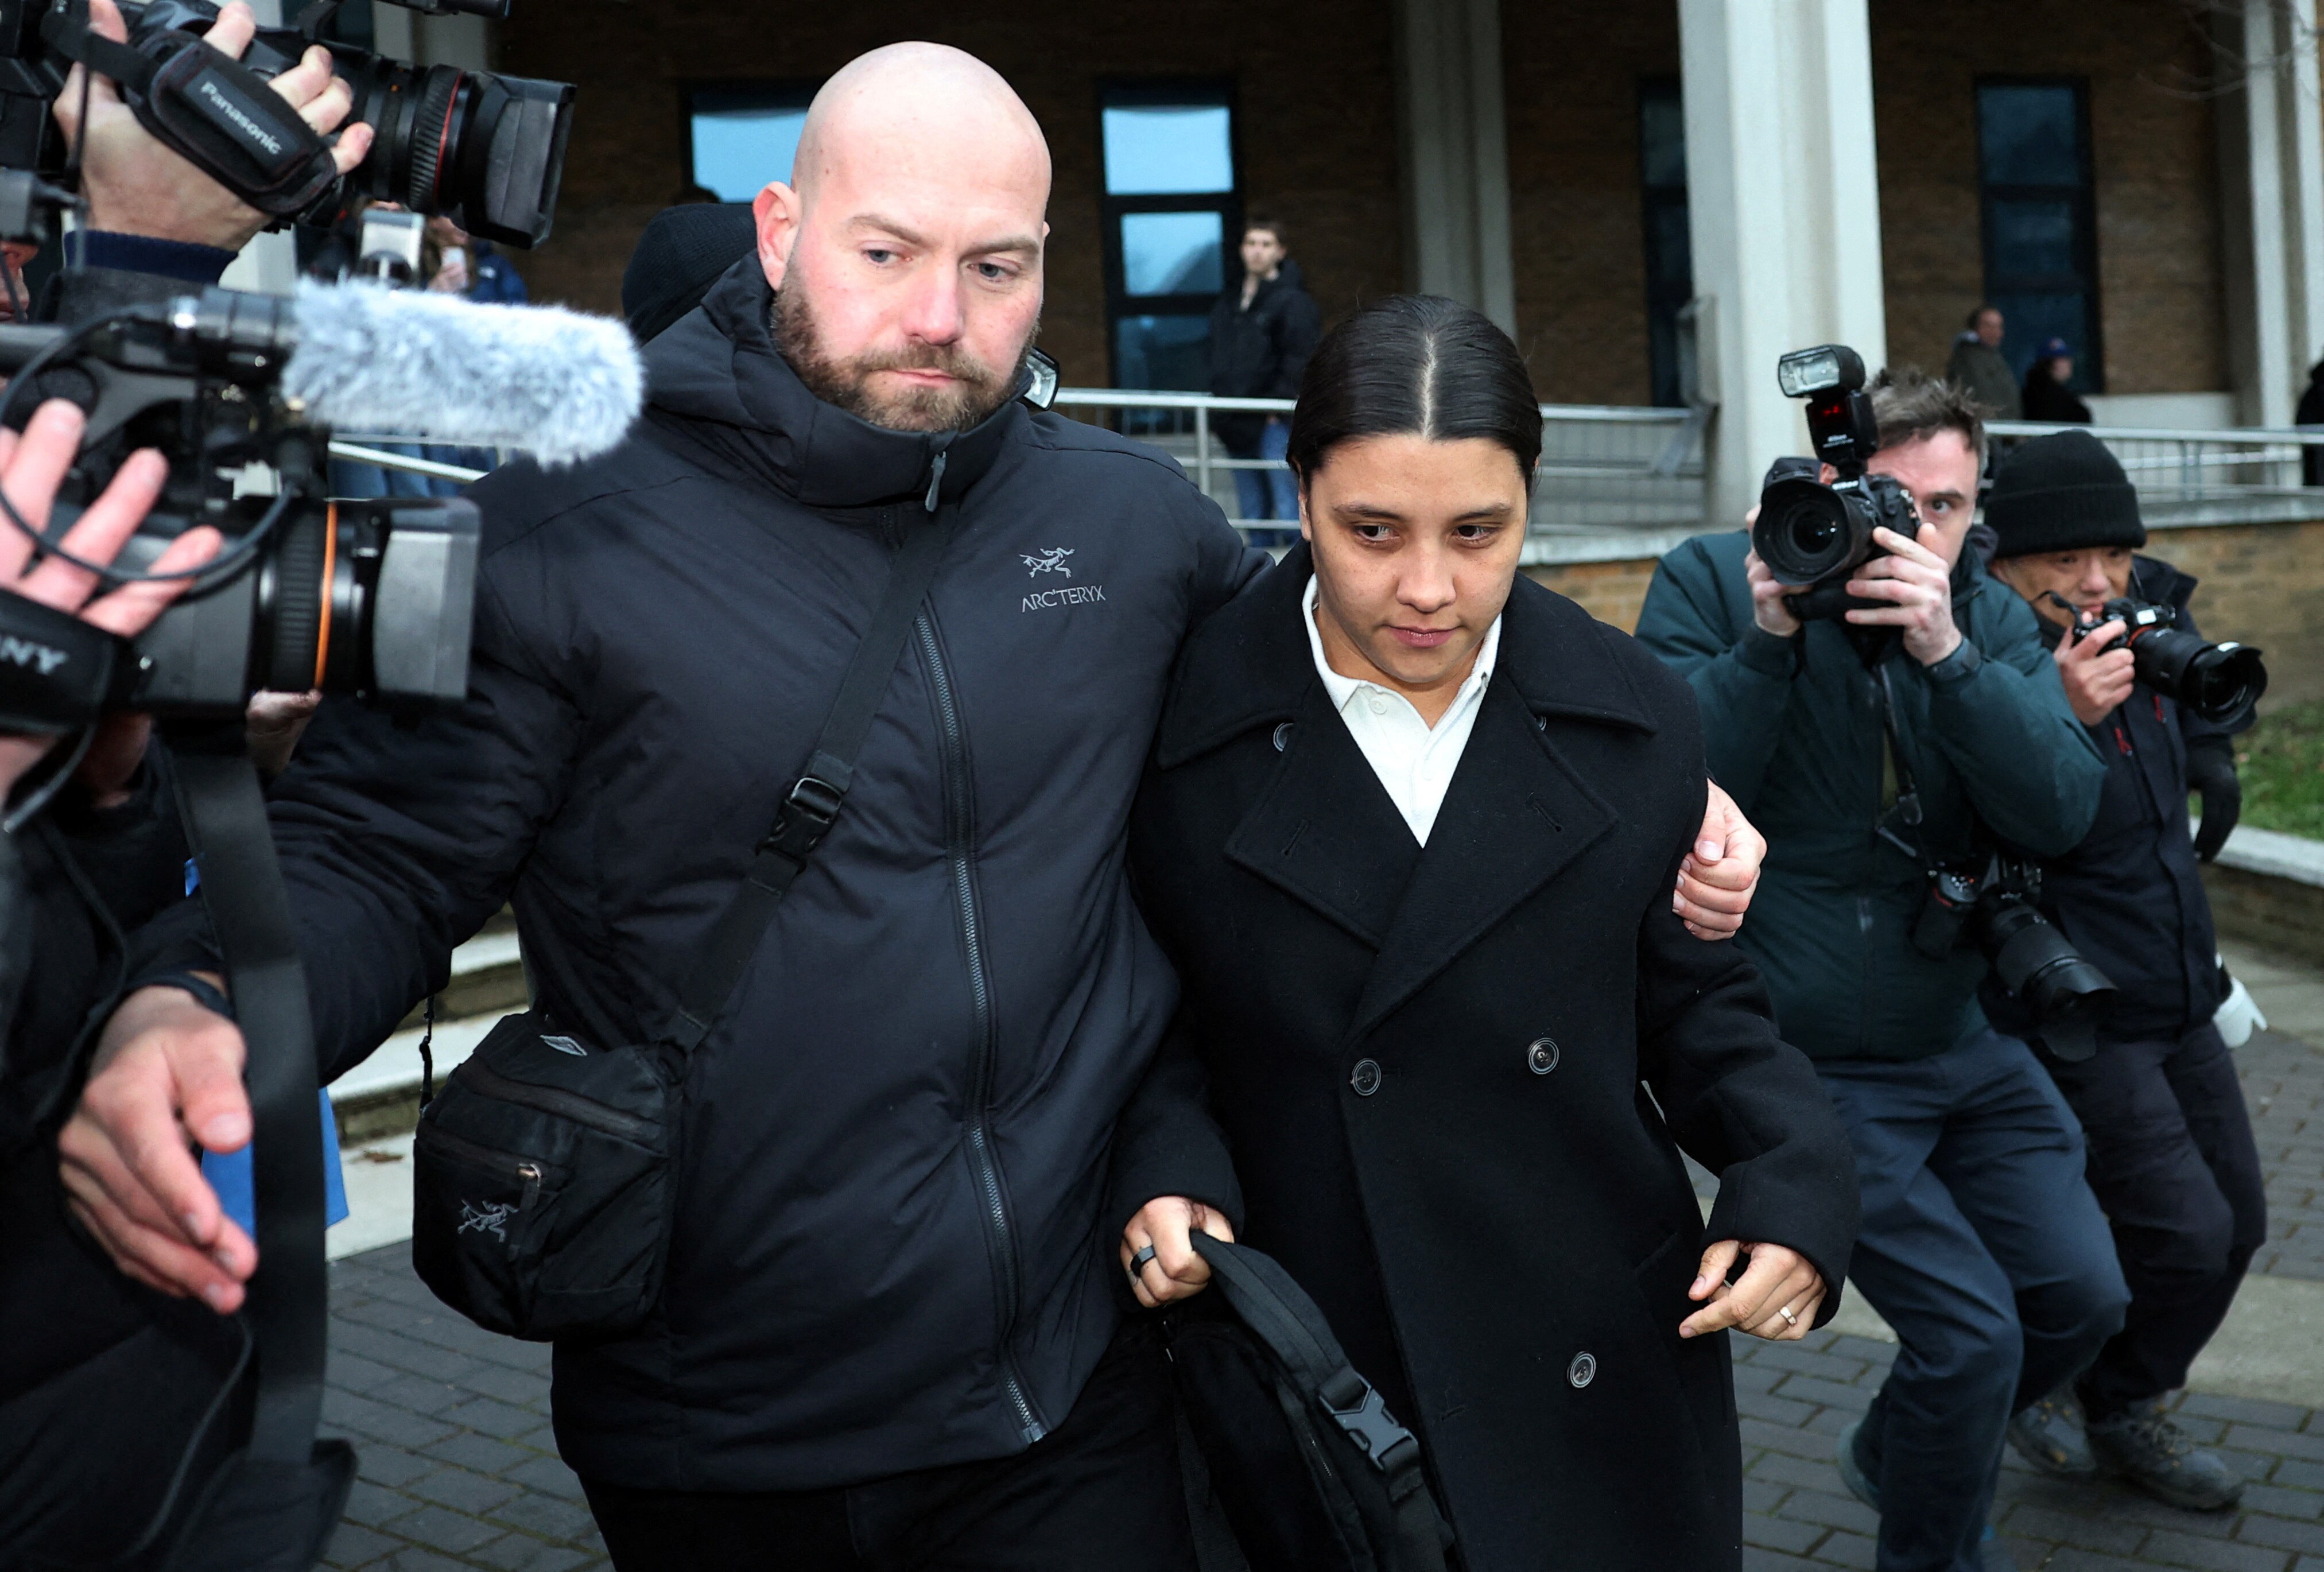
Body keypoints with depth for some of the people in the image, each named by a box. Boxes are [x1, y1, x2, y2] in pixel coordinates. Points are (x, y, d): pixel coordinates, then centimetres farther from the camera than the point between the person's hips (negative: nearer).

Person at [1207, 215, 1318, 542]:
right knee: (1252, 511, 12)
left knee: (1288, 508, -10)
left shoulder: (1293, 300, -4)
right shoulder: (1228, 304, 17)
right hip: (1238, 423, 7)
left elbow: (1300, 359, -11)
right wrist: (1221, 400, 12)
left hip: (1276, 421, -7)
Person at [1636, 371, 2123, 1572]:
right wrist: (1767, 641, -29)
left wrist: (1945, 652, -26)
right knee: (1973, 1331, -8)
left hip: (1965, 1041, 6)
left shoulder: (1988, 617, 2)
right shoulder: (1709, 586, -9)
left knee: (2081, 1295, 10)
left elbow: (2060, 816, -14)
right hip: (1807, 1067, -6)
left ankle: (1889, 1452, 37)